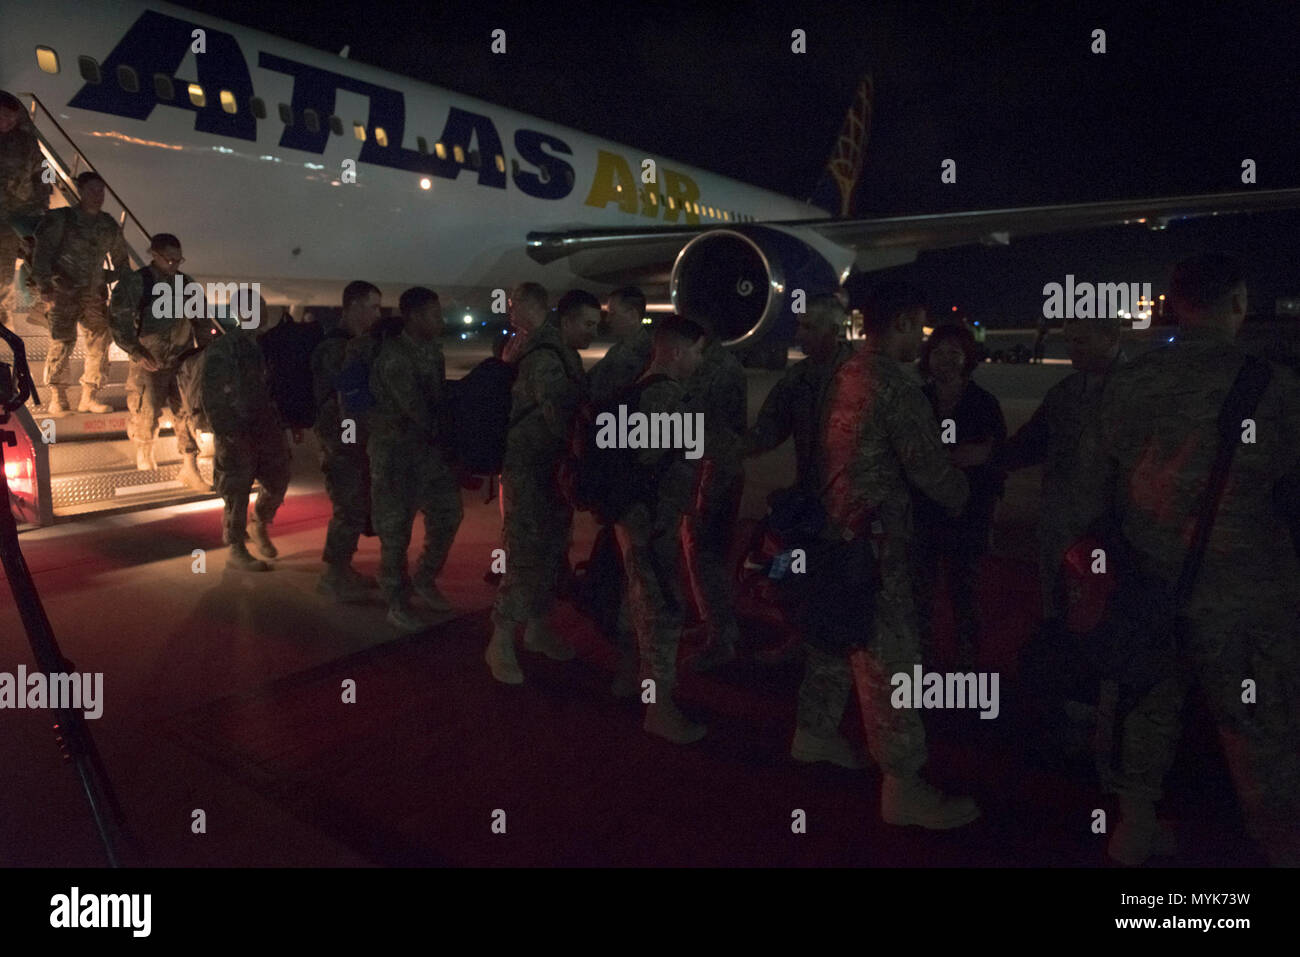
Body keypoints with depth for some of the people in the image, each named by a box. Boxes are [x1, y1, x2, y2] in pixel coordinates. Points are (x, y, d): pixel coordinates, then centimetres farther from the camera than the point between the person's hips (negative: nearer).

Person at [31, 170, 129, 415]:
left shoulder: (109, 226, 12)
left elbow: (121, 259, 23)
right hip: (64, 292, -5)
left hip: (95, 293, 5)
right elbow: (42, 253, -6)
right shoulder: (61, 219, -2)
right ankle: (56, 398, -4)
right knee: (63, 341, -12)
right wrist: (45, 287, -14)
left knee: (100, 340, 1)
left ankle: (88, 396, 11)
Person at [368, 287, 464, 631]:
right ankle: (398, 604, 15)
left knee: (448, 514, 13)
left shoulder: (432, 350, 6)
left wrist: (447, 437, -4)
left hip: (431, 447, 8)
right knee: (396, 529, 2)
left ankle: (425, 579, 32)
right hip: (396, 451, -8)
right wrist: (445, 432, -9)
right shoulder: (393, 354, -19)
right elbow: (415, 408, -21)